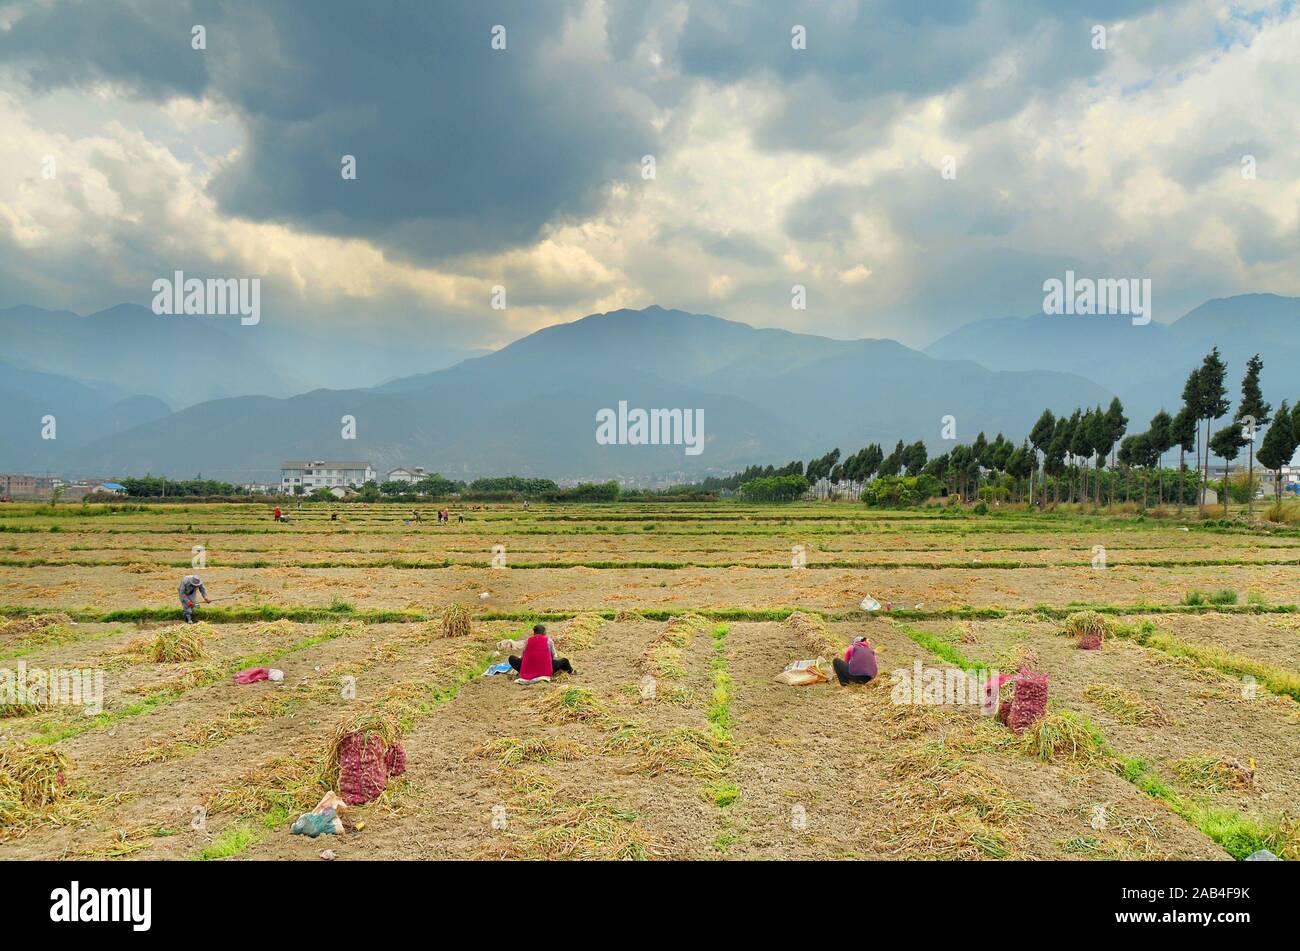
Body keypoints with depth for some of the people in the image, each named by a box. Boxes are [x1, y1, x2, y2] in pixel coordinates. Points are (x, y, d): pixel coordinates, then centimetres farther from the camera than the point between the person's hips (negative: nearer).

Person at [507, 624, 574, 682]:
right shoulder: (549, 640, 2)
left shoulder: (527, 641, 5)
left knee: (511, 658, 21)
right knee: (564, 660, 21)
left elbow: (524, 656, 10)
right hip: (545, 671, -1)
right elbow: (554, 657, 7)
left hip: (528, 671, 1)